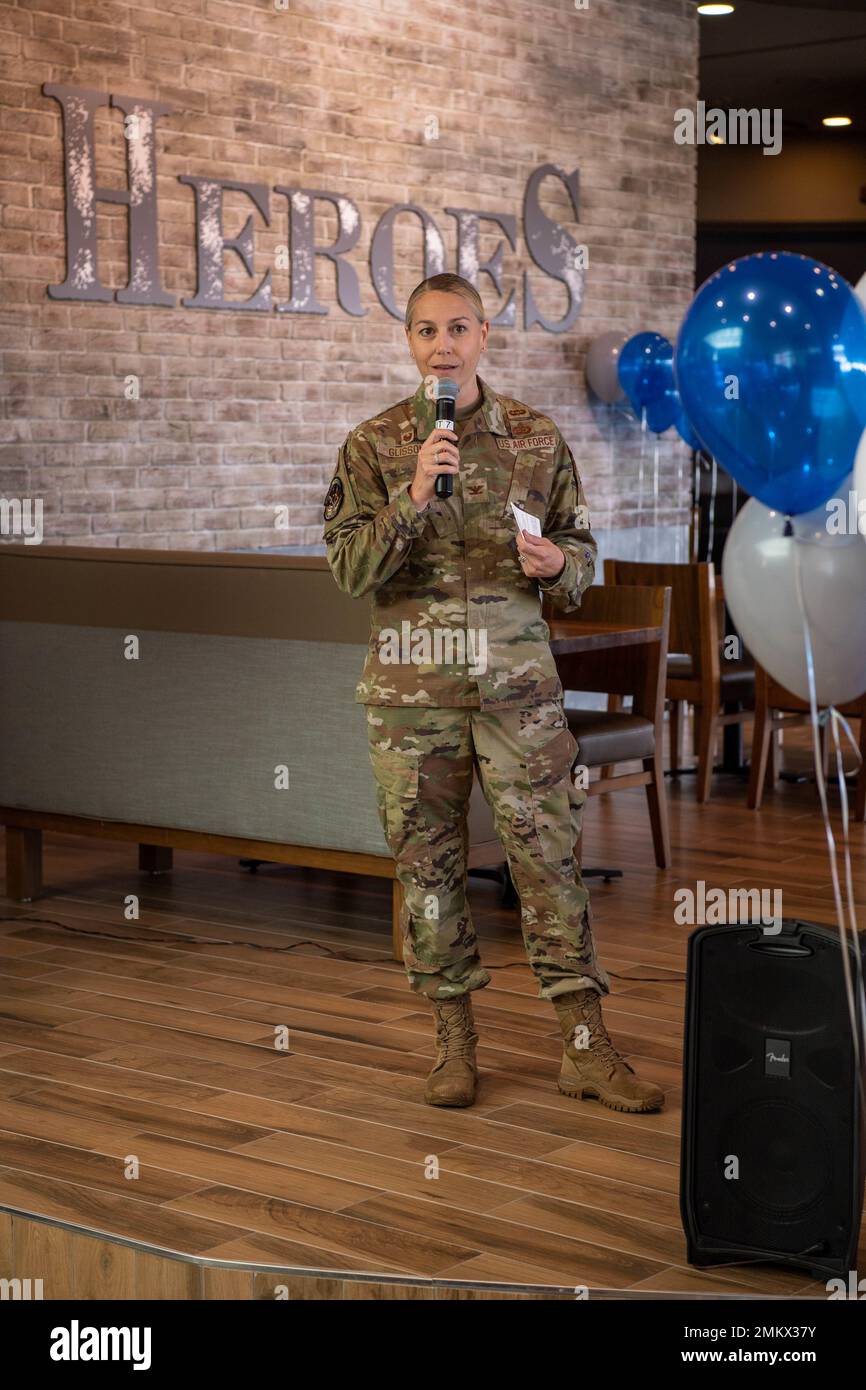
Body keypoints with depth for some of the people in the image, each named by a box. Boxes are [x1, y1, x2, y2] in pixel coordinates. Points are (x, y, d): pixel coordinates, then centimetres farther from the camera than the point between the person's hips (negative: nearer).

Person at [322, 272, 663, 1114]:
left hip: (516, 681, 0)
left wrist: (557, 564, -12)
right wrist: (412, 498, -19)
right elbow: (350, 571, -5)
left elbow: (581, 549, 12)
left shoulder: (537, 439, 5)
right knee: (427, 863, 6)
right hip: (410, 687, 0)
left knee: (549, 854, -1)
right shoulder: (372, 446, 2)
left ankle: (585, 1046, 5)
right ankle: (453, 1041, 19)